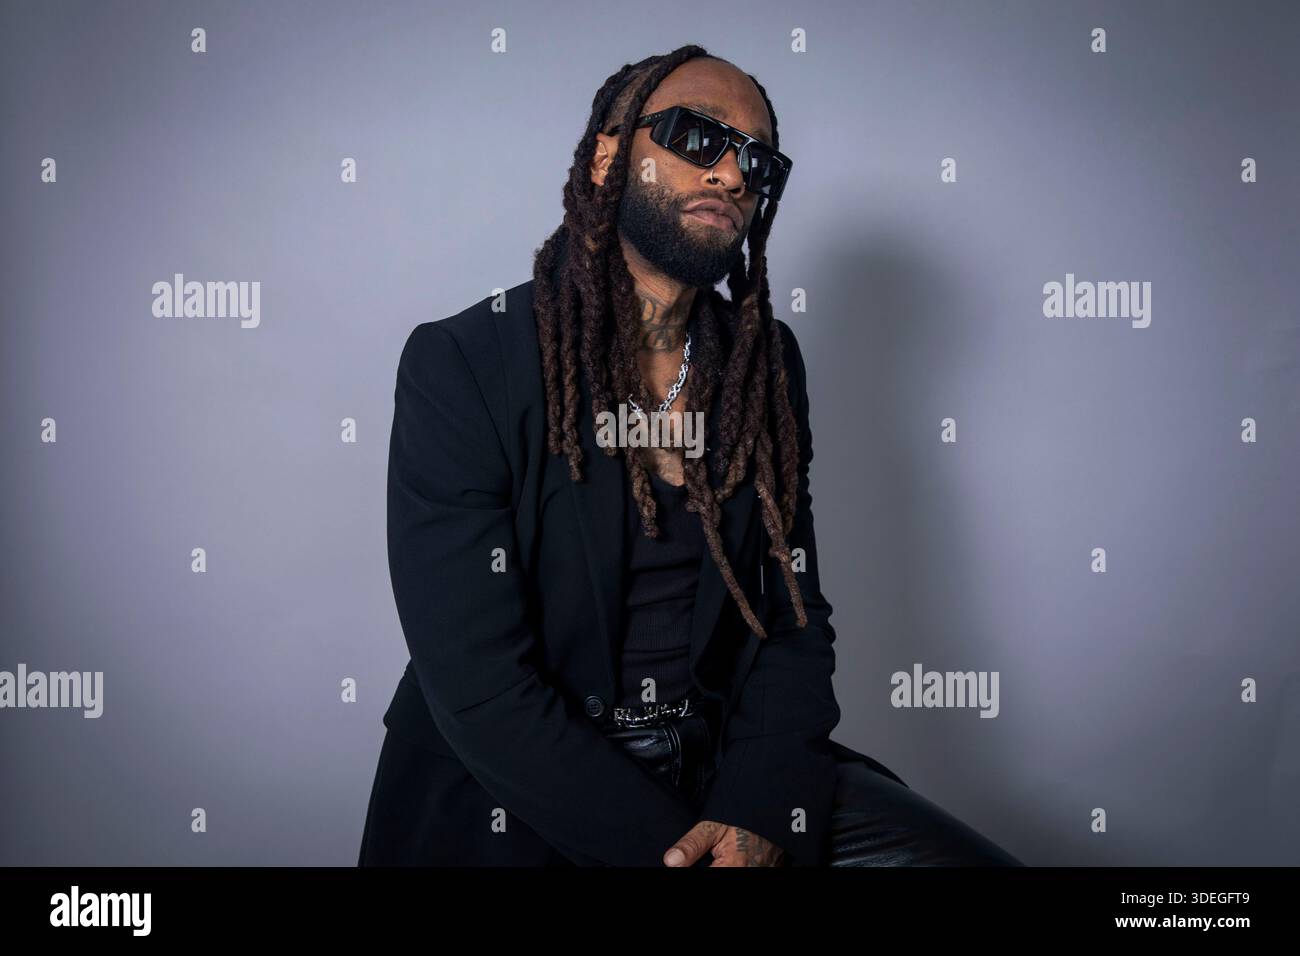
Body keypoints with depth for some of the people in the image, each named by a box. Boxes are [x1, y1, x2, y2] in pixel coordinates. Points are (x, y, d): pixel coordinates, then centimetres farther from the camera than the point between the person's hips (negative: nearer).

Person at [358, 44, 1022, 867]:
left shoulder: (767, 361, 3)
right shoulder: (461, 367, -12)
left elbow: (795, 614, 3)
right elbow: (478, 683, -16)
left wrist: (761, 811, -12)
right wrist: (672, 841, -19)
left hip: (719, 759, 4)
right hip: (516, 799, -4)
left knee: (971, 855, -10)